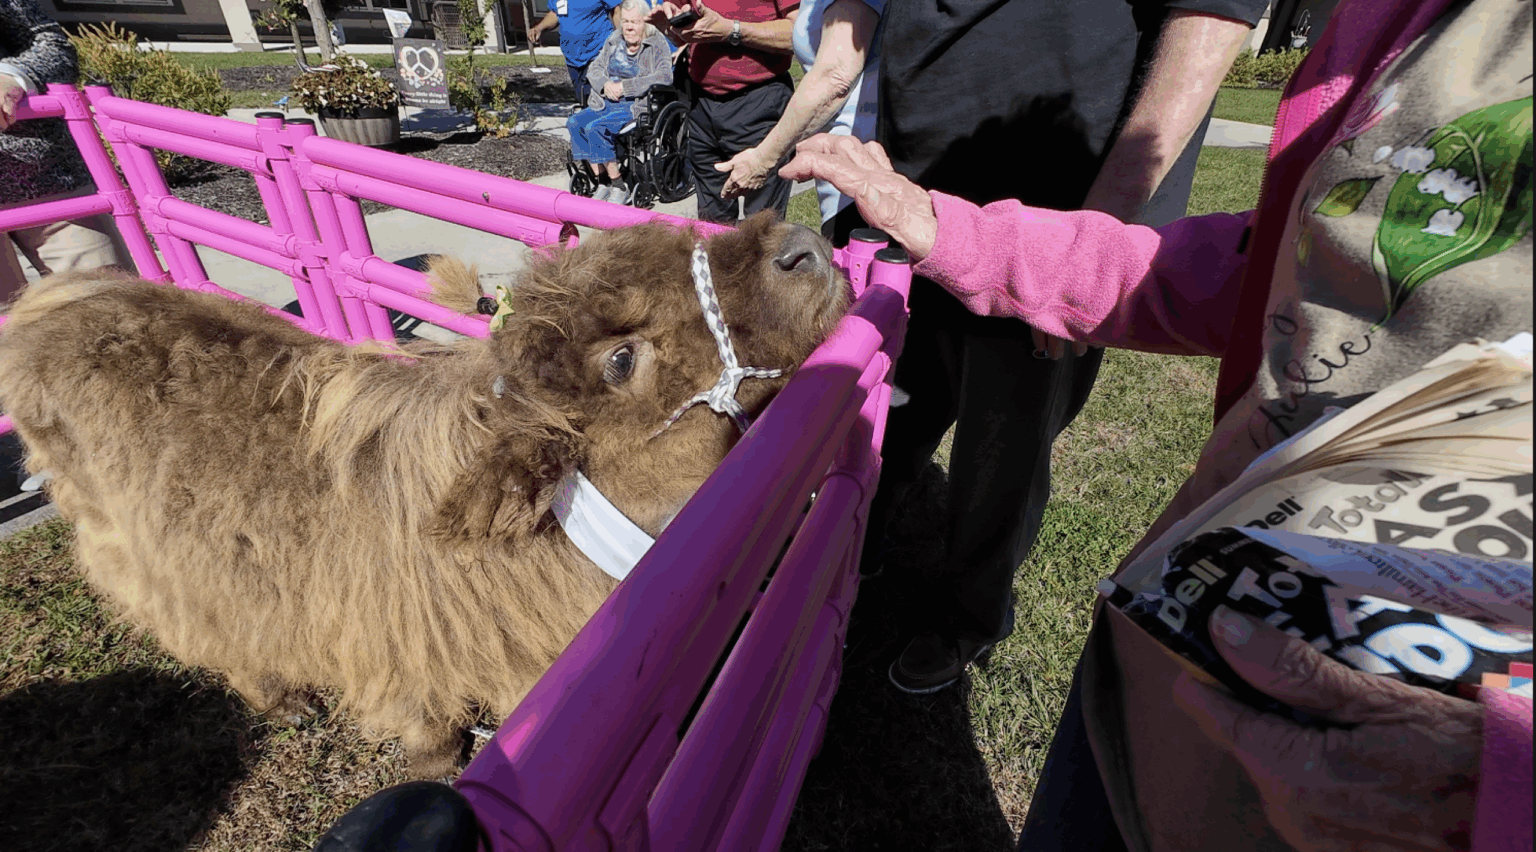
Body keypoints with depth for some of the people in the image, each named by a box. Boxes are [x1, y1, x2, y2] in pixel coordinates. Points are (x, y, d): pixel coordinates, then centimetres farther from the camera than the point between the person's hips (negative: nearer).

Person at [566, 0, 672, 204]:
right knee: (575, 123, -17)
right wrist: (605, 84, -8)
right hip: (606, 103, 7)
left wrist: (624, 86, -18)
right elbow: (594, 68, 17)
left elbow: (664, 77, -19)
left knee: (595, 127, -28)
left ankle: (619, 186, -17)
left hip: (636, 105, -7)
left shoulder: (658, 44, -2)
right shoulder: (613, 41, 16)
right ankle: (602, 182, -14)